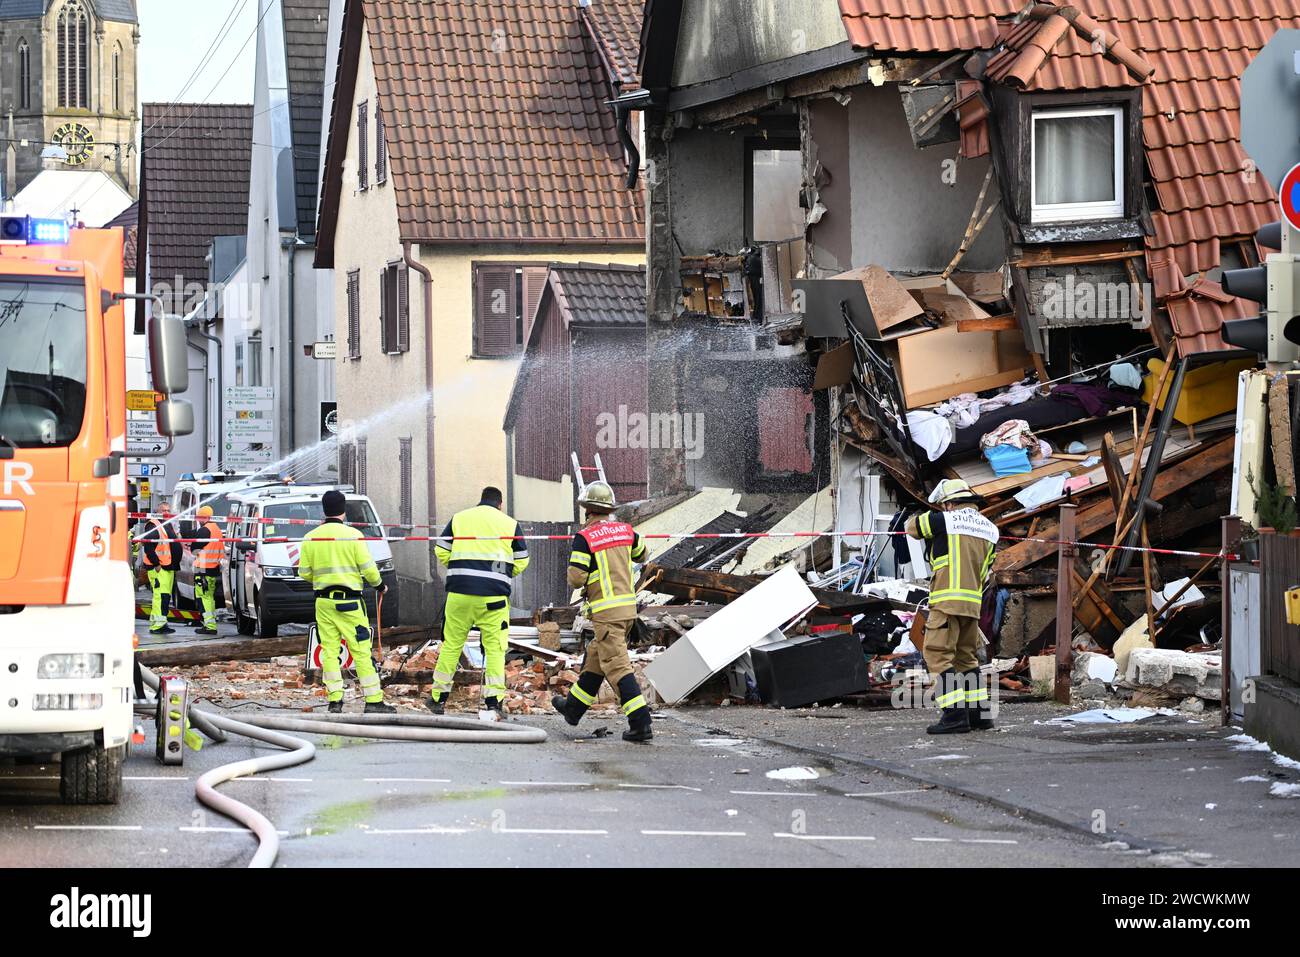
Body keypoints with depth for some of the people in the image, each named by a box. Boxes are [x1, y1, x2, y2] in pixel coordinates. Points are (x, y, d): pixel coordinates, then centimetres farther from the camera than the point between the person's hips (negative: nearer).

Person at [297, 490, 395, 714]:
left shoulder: (310, 538, 2)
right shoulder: (353, 535, -8)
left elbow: (304, 572, 6)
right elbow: (368, 568, -7)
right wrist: (379, 585, 12)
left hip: (323, 602, 3)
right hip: (349, 601, -3)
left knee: (329, 651, 8)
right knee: (361, 650, -2)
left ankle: (335, 700, 3)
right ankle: (373, 701, -3)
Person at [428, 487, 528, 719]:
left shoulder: (459, 518, 9)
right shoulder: (509, 524, 6)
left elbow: (441, 551, 9)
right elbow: (521, 561, 9)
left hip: (460, 592, 1)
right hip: (494, 595, -1)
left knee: (451, 644, 10)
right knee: (495, 648, 3)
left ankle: (439, 698, 15)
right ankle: (494, 702, -3)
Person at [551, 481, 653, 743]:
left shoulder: (584, 538, -12)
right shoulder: (625, 530, 6)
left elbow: (576, 579, -14)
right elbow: (641, 554, 26)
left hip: (605, 612, -7)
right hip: (629, 607, 7)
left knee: (617, 666, -9)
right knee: (594, 657, 22)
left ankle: (641, 723, -17)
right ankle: (573, 707, 39)